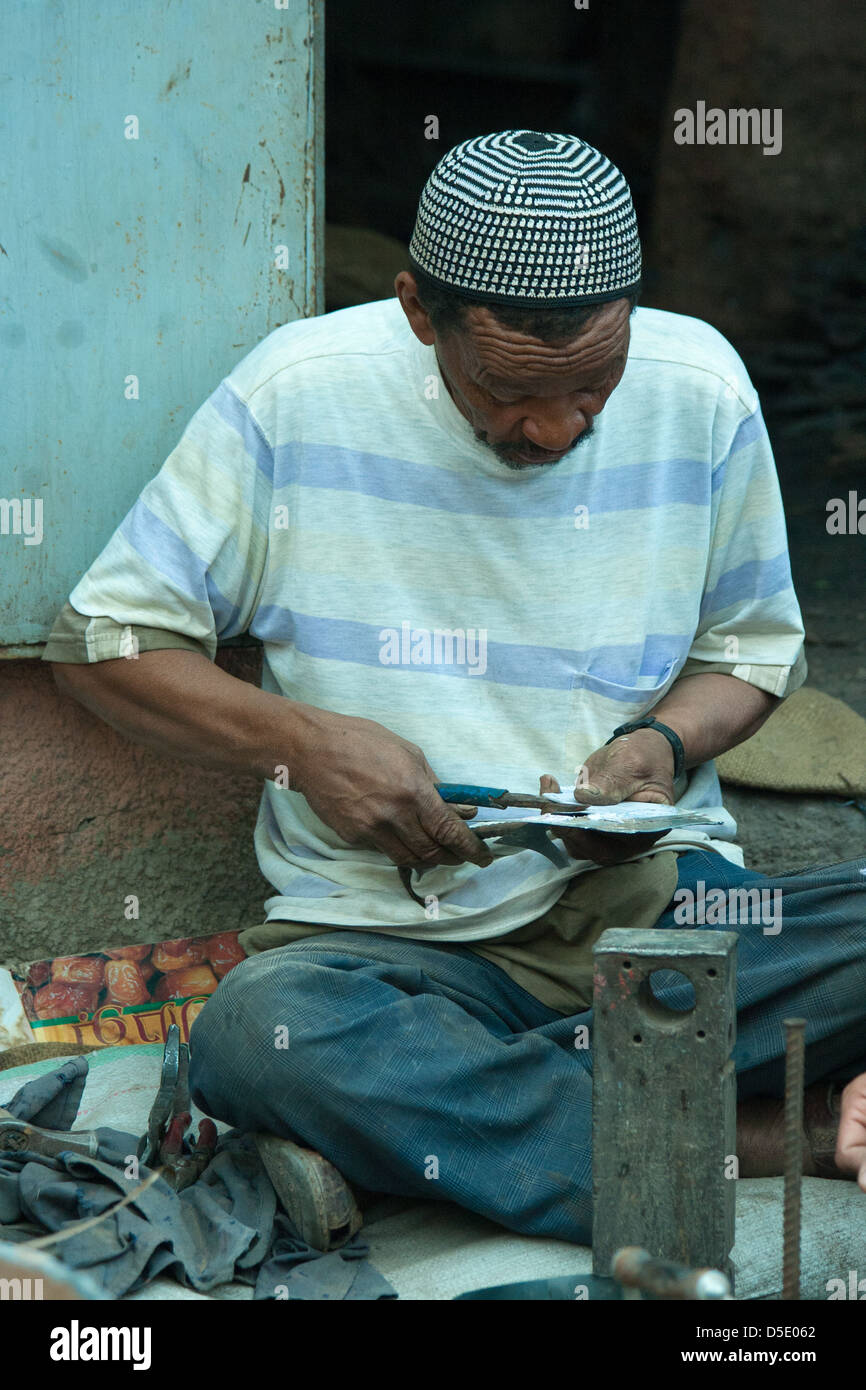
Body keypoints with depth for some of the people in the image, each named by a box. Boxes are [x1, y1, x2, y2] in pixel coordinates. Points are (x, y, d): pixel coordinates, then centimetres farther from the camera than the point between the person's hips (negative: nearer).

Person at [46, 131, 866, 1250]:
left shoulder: (699, 390, 1)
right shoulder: (300, 394, -6)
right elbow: (102, 641, 1)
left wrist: (665, 742, -8)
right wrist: (305, 741, -14)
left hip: (660, 904, 2)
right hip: (390, 934, -1)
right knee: (254, 1033, -36)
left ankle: (405, 1114, -23)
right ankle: (775, 1137, -28)